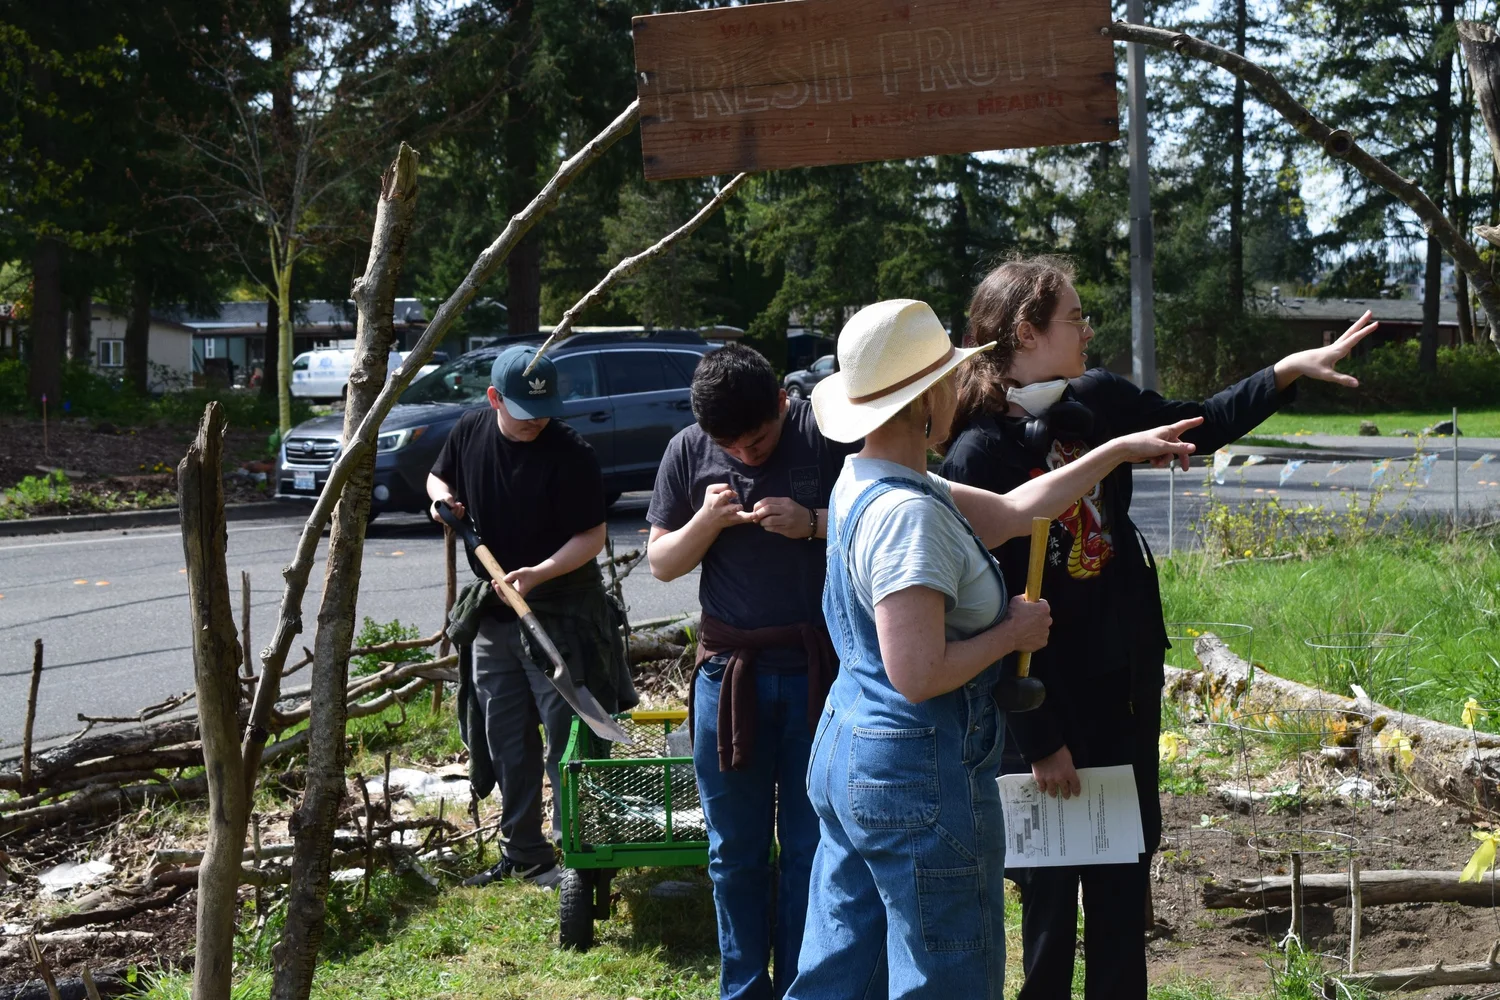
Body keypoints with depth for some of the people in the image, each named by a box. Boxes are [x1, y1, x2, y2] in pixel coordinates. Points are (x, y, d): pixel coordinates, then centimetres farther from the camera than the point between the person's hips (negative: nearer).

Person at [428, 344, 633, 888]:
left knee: (567, 732, -4)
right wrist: (442, 496, -5)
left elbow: (592, 535, -16)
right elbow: (439, 477, 19)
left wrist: (539, 573, -30)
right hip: (493, 607, 6)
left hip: (562, 609, -6)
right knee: (506, 740, 13)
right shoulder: (470, 432, 0)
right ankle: (523, 852, 24)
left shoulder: (570, 454, -17)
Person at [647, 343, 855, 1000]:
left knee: (810, 844, 6)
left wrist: (814, 523, -20)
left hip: (820, 667, -2)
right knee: (734, 849, 9)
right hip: (728, 669, 2)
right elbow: (660, 562, 7)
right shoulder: (688, 451, 1)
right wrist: (706, 521, -12)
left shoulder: (827, 434, -7)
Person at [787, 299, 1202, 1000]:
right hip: (919, 774, -10)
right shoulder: (909, 514, -23)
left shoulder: (863, 482, 8)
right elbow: (919, 674, -28)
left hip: (847, 757, 10)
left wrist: (1121, 450, 15)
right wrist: (1014, 632, -13)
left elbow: (1010, 513, 12)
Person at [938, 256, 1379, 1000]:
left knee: (1126, 878, 16)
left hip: (1126, 686, 7)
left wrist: (1288, 371, 3)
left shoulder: (1098, 400, 0)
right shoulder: (977, 454, -19)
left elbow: (1201, 427, 17)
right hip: (1046, 701, -7)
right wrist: (1038, 738, -17)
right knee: (1052, 892, 6)